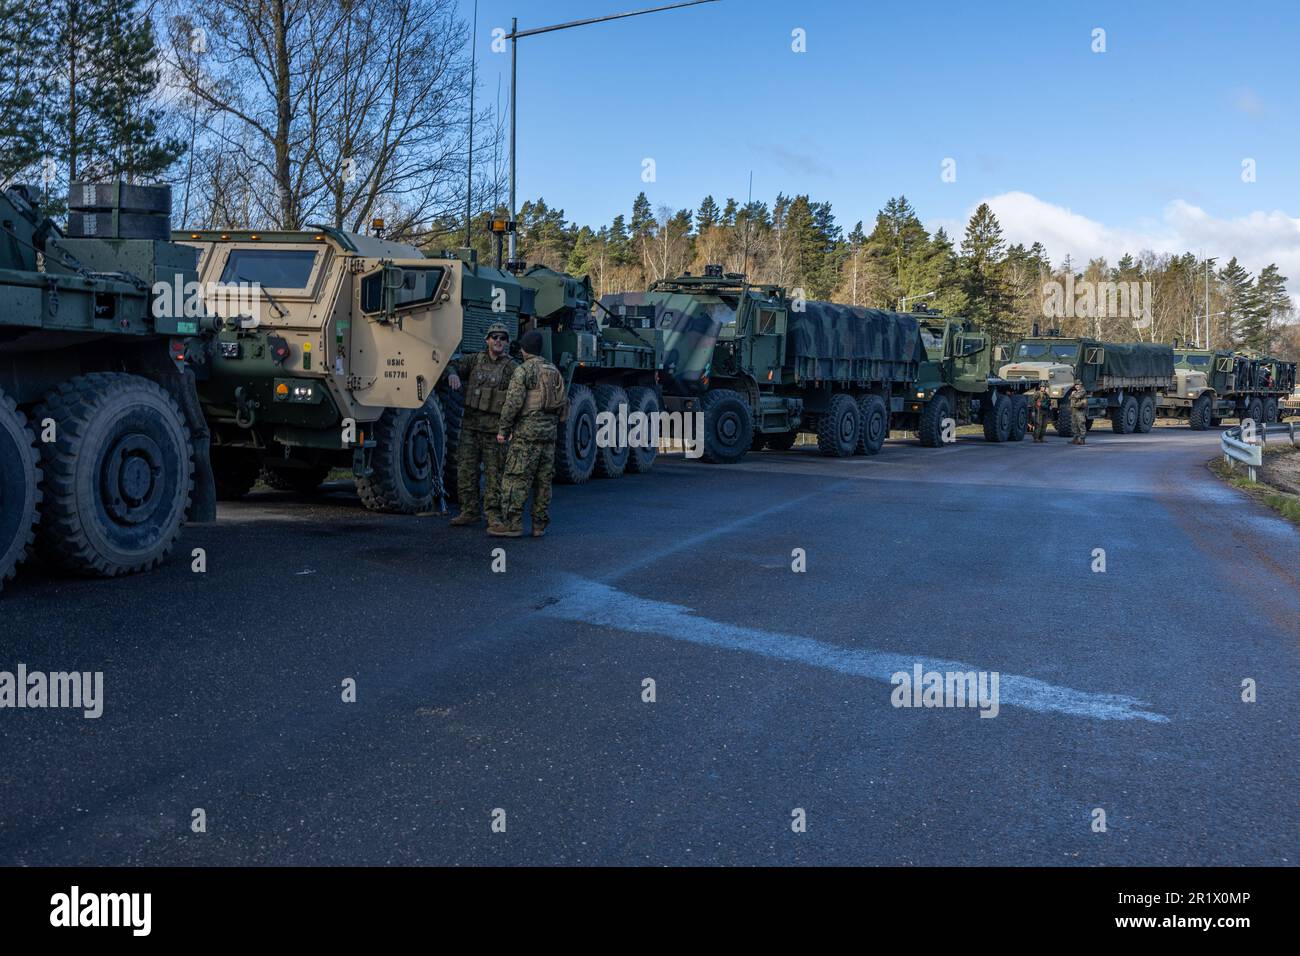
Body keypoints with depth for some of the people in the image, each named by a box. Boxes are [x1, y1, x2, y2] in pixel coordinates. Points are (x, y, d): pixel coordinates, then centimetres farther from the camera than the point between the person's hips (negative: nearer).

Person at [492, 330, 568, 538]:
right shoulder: (554, 371, 15)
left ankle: (512, 524, -7)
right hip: (549, 435, 7)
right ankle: (539, 525, 11)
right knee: (543, 481, 9)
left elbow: (513, 403, -15)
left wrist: (503, 430, -8)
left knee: (516, 479, -5)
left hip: (527, 432, -7)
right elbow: (564, 405, 17)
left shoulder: (523, 371, -7)